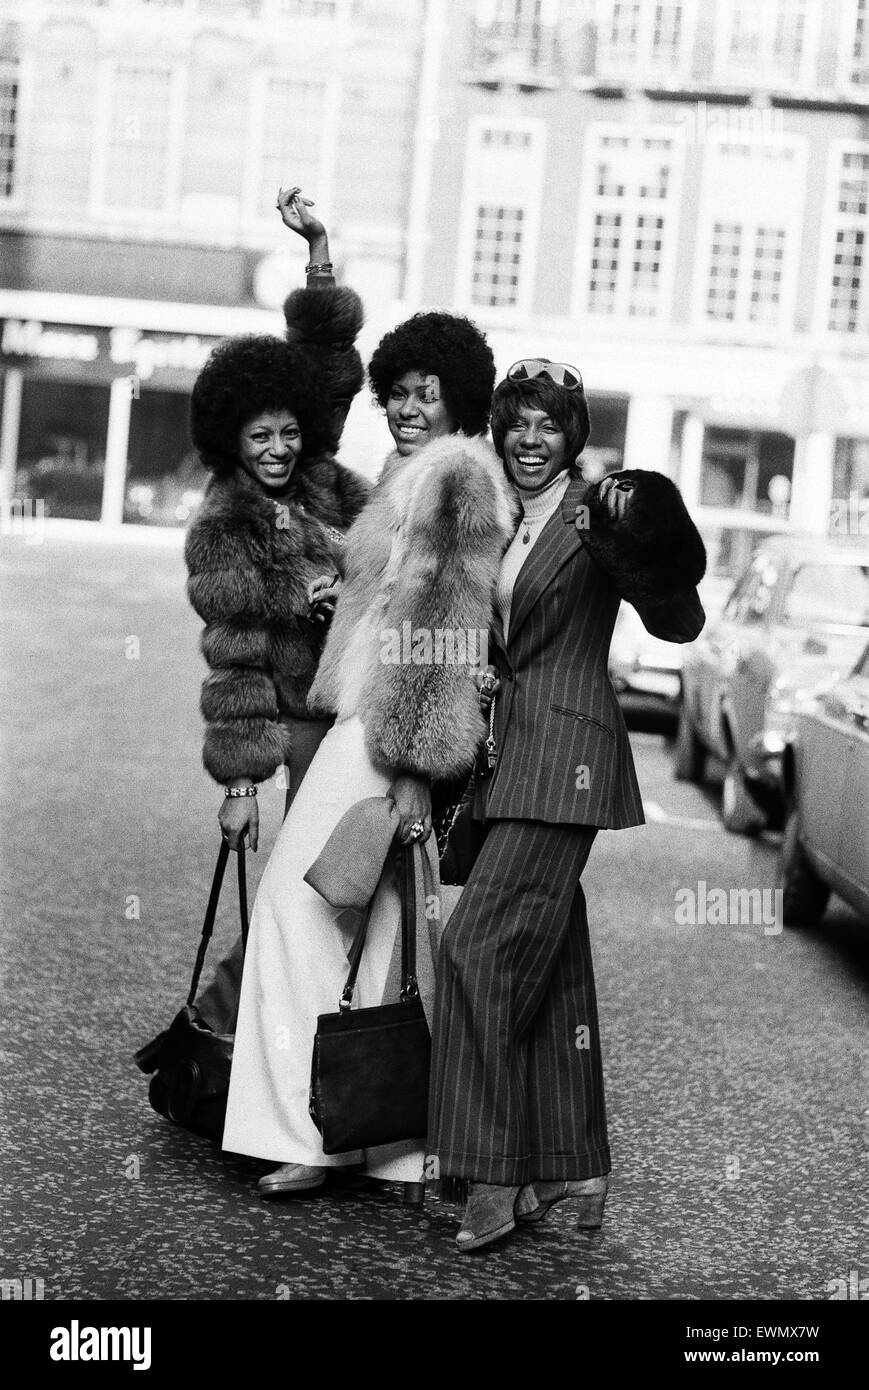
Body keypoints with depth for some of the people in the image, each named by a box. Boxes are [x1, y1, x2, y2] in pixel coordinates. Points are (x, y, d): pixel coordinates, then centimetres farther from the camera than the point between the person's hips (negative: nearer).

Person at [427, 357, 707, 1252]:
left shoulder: (595, 514, -7)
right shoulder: (501, 522, 15)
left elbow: (679, 624, -15)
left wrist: (644, 558, -31)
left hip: (567, 756, -8)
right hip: (514, 753, 8)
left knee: (480, 947, -13)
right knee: (551, 961, 11)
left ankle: (497, 1177, -7)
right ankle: (573, 1169, 20)